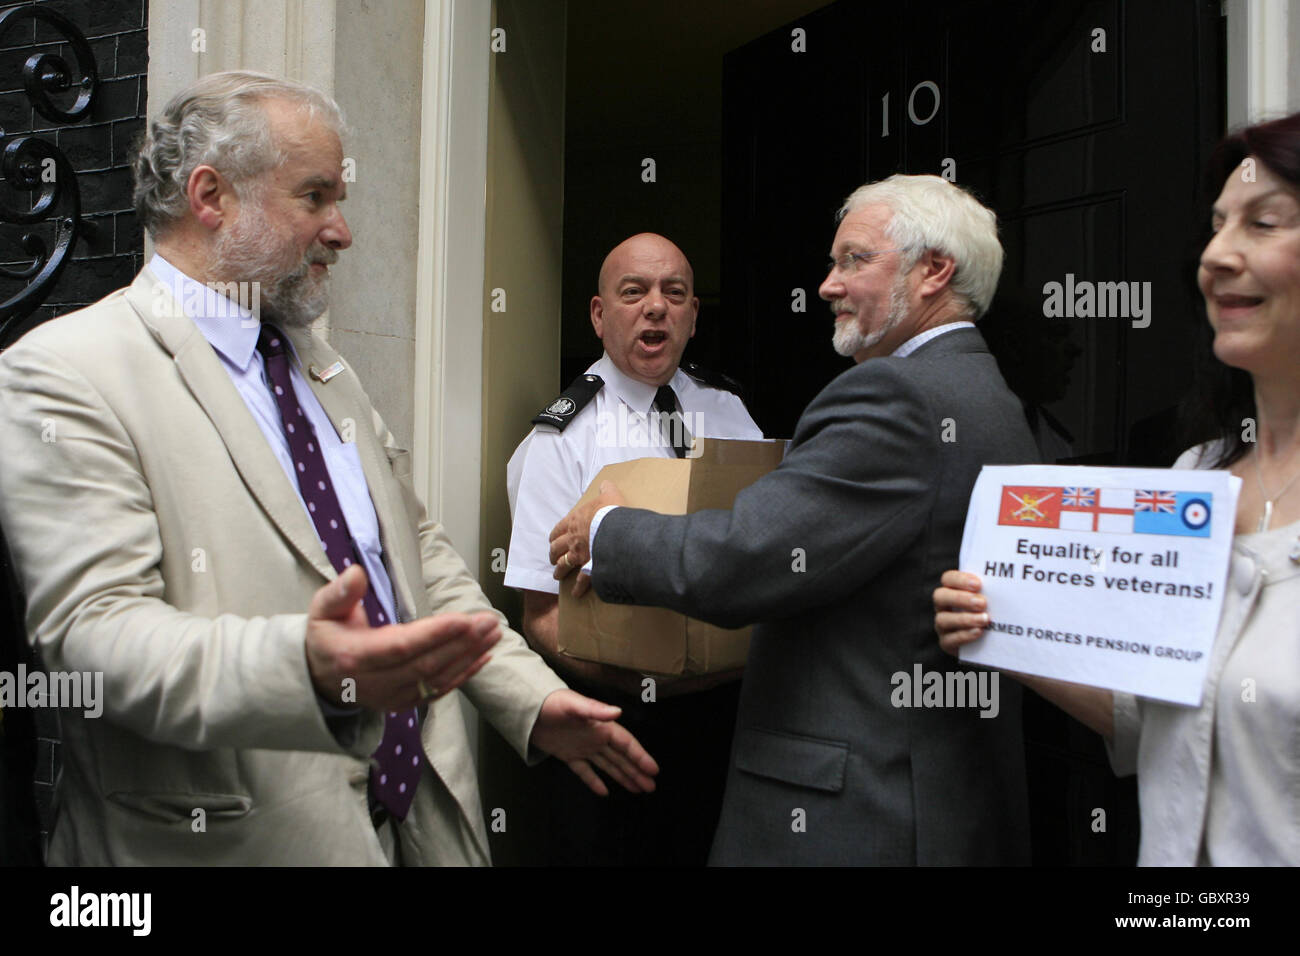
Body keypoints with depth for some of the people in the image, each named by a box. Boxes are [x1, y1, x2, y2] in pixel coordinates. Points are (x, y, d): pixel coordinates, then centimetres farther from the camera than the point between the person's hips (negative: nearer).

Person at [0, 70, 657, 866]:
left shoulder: (321, 366, 13)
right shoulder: (65, 374, -11)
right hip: (232, 837, -6)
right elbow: (95, 625, -21)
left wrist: (532, 697, 7)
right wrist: (303, 668, -38)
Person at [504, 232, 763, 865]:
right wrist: (644, 679, -30)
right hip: (614, 714, -4)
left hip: (727, 709, 5)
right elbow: (543, 619, -14)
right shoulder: (561, 439, -9)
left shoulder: (729, 410, 6)